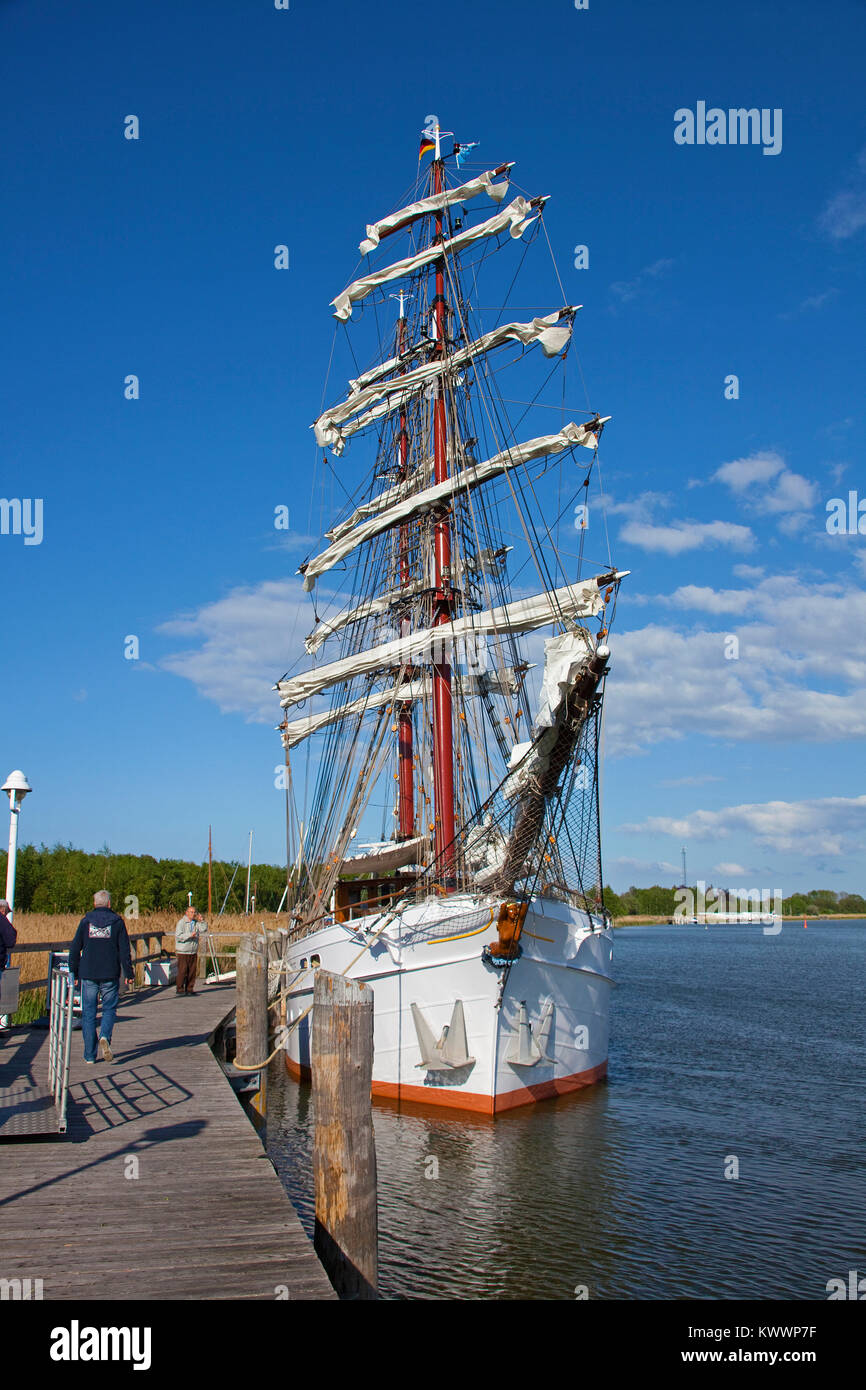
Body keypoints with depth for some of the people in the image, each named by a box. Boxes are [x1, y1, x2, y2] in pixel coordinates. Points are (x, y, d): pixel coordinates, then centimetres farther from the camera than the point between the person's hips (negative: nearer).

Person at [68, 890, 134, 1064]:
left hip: (88, 974, 1)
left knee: (88, 1013, 6)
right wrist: (128, 973, 3)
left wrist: (73, 972, 13)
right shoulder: (117, 922, 1)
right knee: (109, 1008, 11)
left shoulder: (86, 921, 4)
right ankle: (105, 1037, -17)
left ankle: (89, 1055, 6)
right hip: (110, 975, -1)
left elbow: (75, 949, 5)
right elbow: (124, 950, -2)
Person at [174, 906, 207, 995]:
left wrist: (202, 921, -3)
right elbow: (178, 936, -15)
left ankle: (189, 989, 14)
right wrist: (189, 935, -22)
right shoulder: (181, 923, -8)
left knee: (192, 971, 6)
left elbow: (203, 929, 8)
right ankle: (180, 989, 2)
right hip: (183, 952, -6)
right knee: (182, 971, -6)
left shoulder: (196, 922, 12)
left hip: (193, 952, 6)